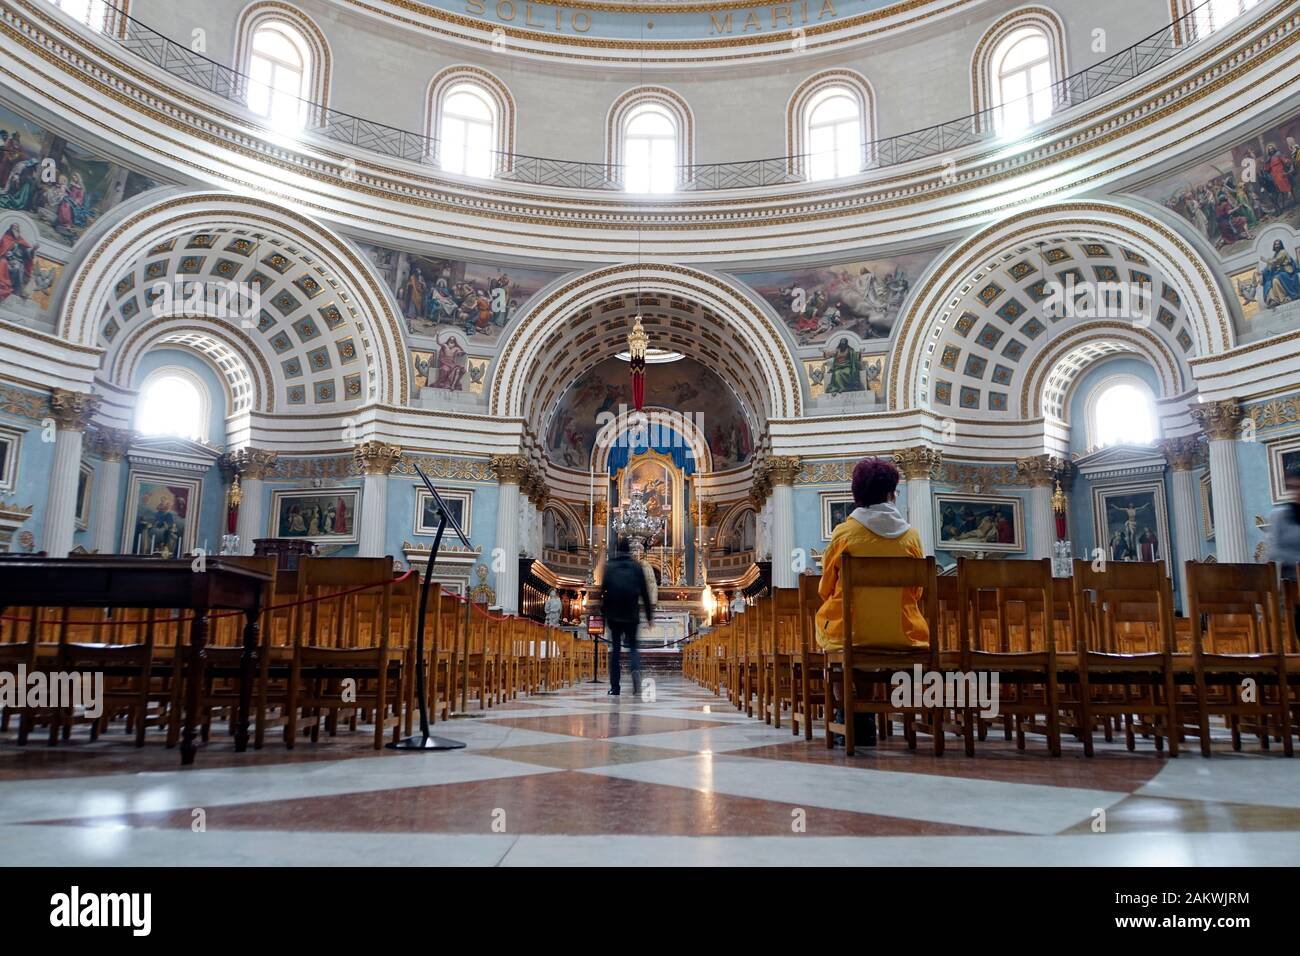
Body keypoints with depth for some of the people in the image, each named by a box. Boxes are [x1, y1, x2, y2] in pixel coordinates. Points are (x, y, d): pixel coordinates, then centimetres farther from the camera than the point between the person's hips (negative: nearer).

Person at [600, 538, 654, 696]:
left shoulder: (609, 566, 3)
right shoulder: (637, 566, 3)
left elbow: (602, 590, -1)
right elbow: (645, 592, 2)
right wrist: (649, 615, 6)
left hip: (613, 614, 0)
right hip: (632, 614, 0)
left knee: (615, 649, 7)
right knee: (633, 645, 13)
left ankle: (614, 688, 4)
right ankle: (636, 670, -18)